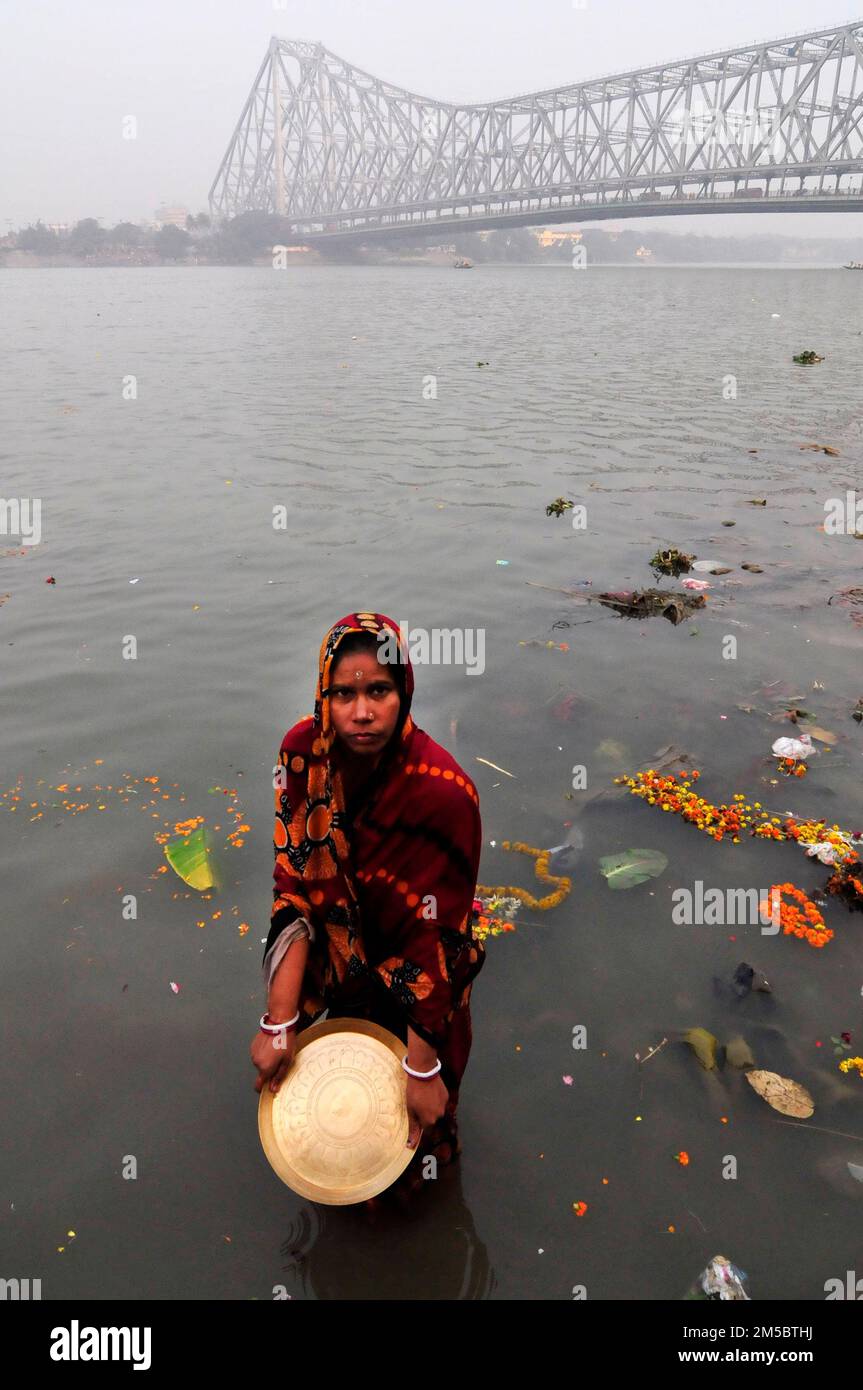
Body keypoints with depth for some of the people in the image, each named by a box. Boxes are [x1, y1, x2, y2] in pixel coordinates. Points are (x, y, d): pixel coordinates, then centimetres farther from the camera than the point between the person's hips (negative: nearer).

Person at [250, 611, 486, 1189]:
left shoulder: (442, 791, -34)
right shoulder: (304, 751, -21)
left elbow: (434, 936, -28)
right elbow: (294, 887, -19)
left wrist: (424, 1069, -21)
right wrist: (280, 1022, -21)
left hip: (415, 982, -3)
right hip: (342, 964, 4)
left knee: (410, 1117, 22)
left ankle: (420, 1176, 57)